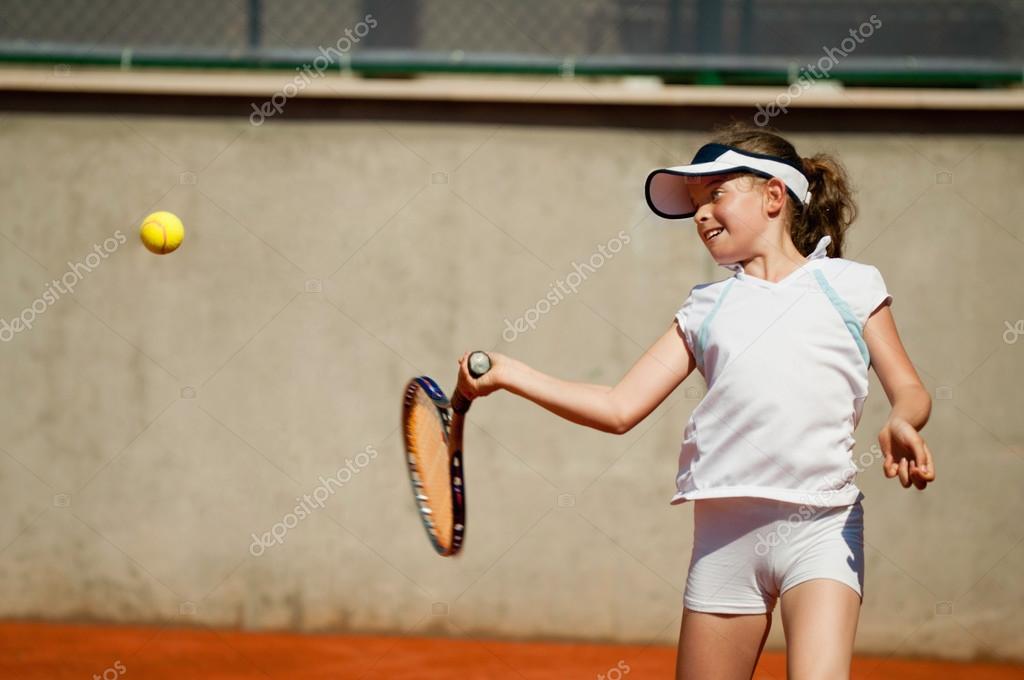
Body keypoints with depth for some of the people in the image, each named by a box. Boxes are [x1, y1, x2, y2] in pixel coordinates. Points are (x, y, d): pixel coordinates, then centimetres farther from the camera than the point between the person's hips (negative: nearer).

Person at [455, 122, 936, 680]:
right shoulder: (707, 308, 18)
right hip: (726, 529, 4)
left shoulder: (848, 284, 9)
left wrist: (901, 424, -15)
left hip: (821, 526, -4)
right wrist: (506, 373, 4)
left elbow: (909, 391, 9)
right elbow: (620, 409, 13)